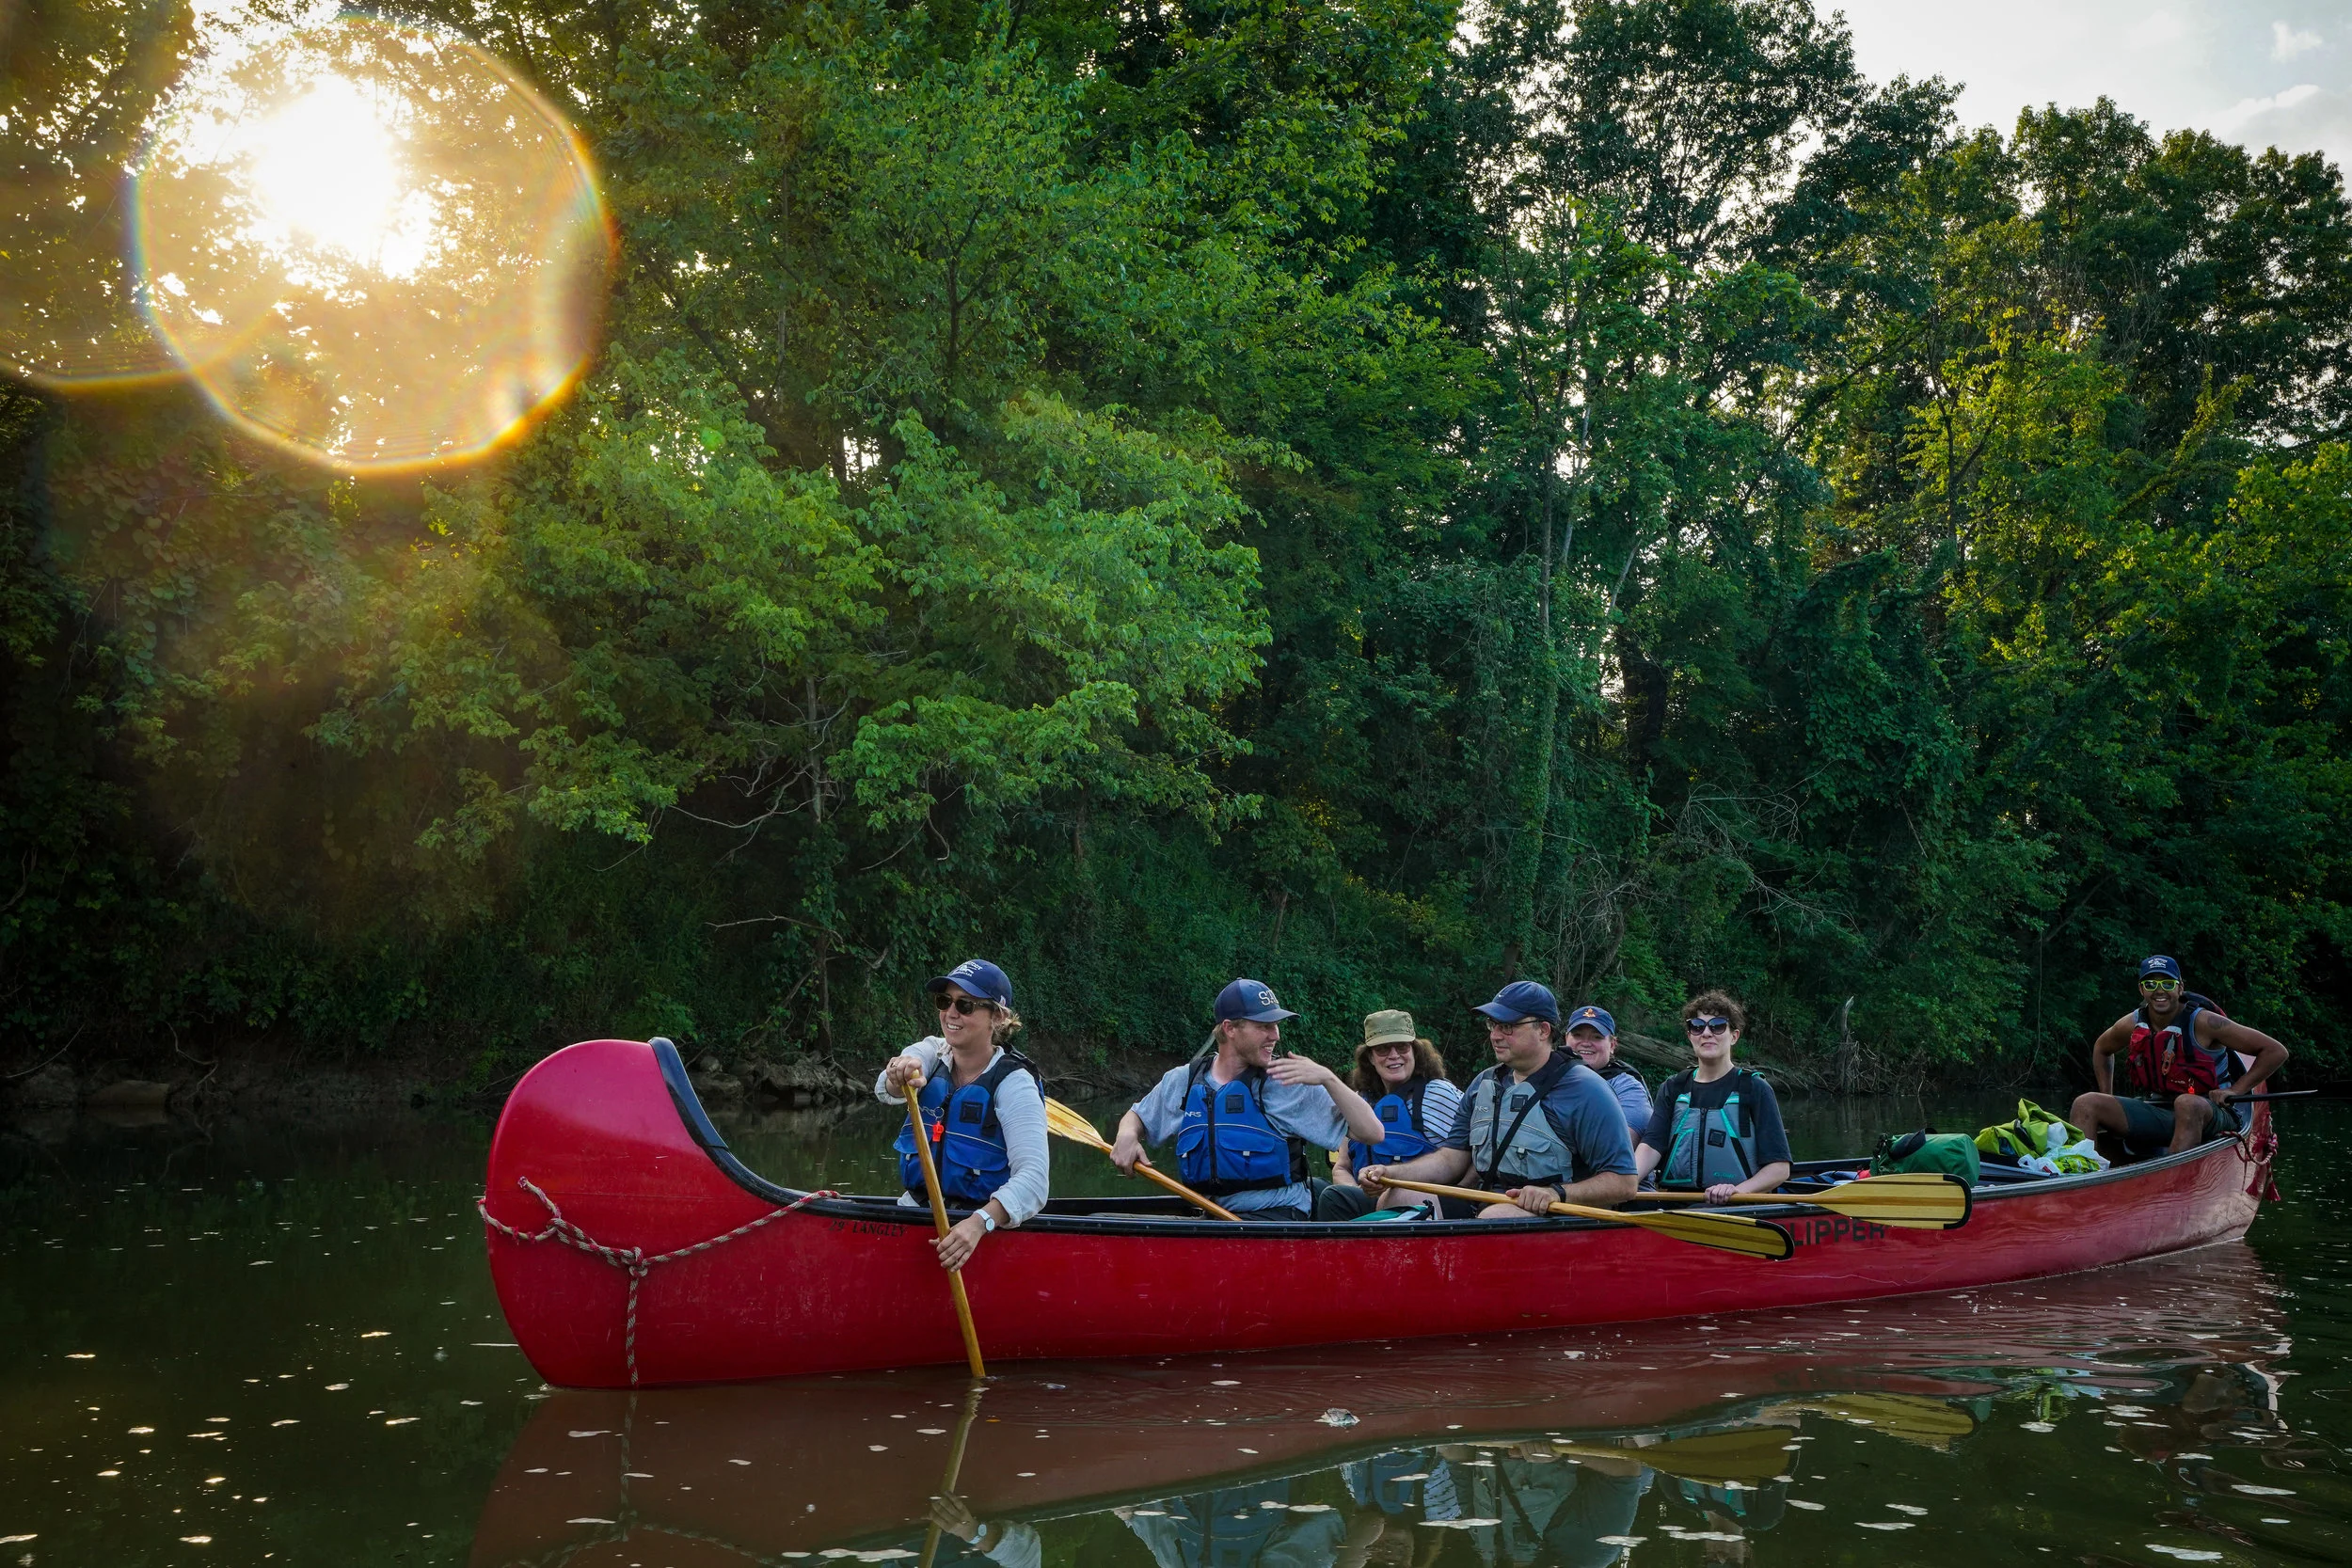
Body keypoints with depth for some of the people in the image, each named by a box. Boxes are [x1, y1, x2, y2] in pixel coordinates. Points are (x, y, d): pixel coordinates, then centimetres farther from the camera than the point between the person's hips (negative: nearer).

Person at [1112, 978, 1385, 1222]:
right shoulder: (1183, 1081, 10)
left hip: (1275, 1215, -4)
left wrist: (1328, 1078, -17)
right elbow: (1136, 1117, 29)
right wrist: (1127, 1135, 5)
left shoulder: (1288, 1084, -3)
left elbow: (1373, 1133, -6)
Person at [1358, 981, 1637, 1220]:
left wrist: (1557, 1193, -25)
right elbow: (1452, 1158, 15)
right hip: (1484, 1203, 7)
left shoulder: (1584, 1090, -7)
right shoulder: (1483, 1085, 16)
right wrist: (1389, 1173, -2)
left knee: (1494, 1217, -38)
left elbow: (1624, 1183, -10)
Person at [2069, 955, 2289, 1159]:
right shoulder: (2131, 1025, 4)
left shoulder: (2202, 1023, -11)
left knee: (2187, 1104, -41)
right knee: (2085, 1104, -15)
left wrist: (2235, 1091, -13)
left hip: (2204, 1115, -4)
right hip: (2153, 1112, 5)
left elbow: (2276, 1052, -8)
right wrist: (2106, 1097, 17)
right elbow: (2101, 1049, 29)